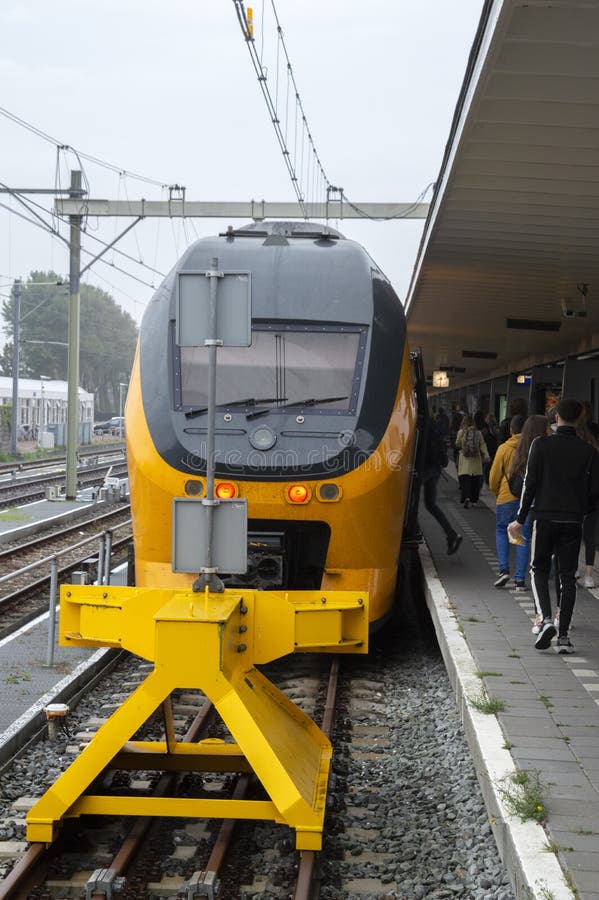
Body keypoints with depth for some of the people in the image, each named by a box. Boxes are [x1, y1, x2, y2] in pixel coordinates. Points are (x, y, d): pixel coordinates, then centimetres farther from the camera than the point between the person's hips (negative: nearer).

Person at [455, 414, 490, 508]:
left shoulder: (461, 432, -2)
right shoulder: (478, 433, 3)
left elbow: (457, 444, 2)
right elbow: (482, 444, -4)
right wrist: (485, 454, -9)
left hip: (464, 459, -2)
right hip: (476, 461, 2)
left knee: (464, 480, -6)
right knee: (475, 481, 11)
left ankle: (466, 497, -27)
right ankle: (474, 500, 15)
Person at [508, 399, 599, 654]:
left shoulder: (541, 444, -4)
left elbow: (530, 484, -6)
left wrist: (520, 519, 1)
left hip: (545, 518, -1)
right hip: (573, 521, 1)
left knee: (539, 569, 13)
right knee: (567, 576, 8)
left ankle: (546, 619, -9)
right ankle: (563, 636, 5)